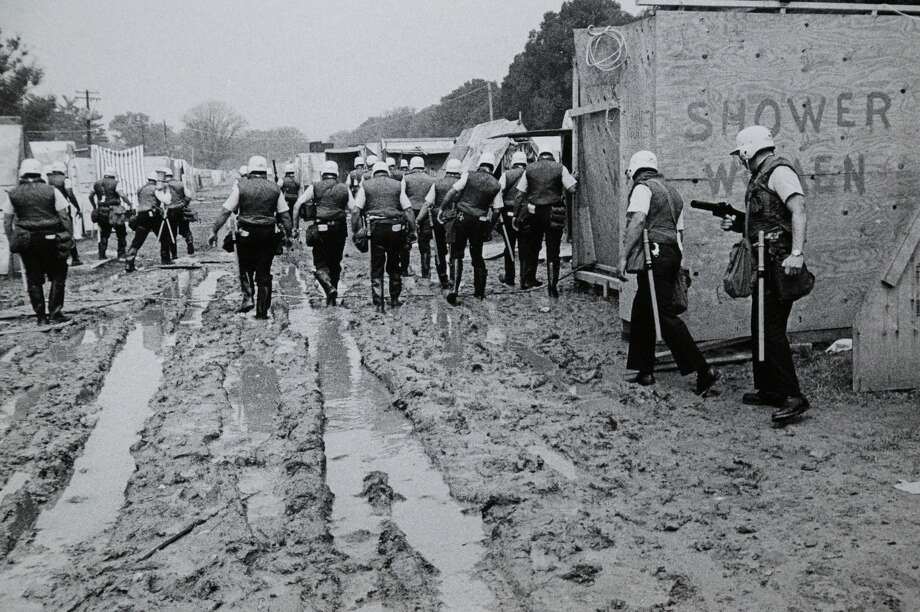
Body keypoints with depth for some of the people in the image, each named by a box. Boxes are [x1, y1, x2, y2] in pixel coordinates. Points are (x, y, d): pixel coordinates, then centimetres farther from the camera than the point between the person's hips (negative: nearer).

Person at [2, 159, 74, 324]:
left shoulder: (13, 194, 4)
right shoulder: (52, 191, -2)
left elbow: (7, 222, 5)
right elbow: (65, 218, -4)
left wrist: (12, 242, 13)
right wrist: (70, 238, 1)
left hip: (26, 242, 2)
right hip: (52, 240, -2)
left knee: (34, 279, 10)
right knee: (58, 276, 8)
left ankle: (41, 316, 11)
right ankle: (55, 313, 2)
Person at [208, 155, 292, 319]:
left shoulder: (241, 187, -4)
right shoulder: (275, 188, 2)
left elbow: (226, 211, -5)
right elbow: (285, 214, 2)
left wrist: (214, 231, 0)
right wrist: (288, 235, 10)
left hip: (245, 235, -1)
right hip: (268, 236, 2)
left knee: (245, 269, 17)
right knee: (264, 272, 8)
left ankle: (248, 298, -2)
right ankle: (262, 311, 10)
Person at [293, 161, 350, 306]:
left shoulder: (315, 187, 5)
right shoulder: (344, 189, 9)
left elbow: (297, 204, -4)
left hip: (319, 230, -2)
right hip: (339, 231, 2)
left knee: (321, 264, 4)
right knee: (335, 264, 13)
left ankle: (329, 287, -23)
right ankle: (331, 300, 17)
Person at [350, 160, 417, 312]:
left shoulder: (366, 185, 8)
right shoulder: (397, 185, 11)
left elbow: (356, 209, -1)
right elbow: (408, 209, 4)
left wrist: (355, 231, 2)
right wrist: (412, 231, 5)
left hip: (376, 228, -1)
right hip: (396, 229, 1)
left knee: (376, 268, 5)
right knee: (394, 265, 17)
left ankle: (379, 302, -1)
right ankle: (394, 299, 23)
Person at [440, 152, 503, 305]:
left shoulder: (469, 176, -3)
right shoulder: (496, 185, 4)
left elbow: (452, 192, -6)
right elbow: (497, 210, 4)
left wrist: (442, 208, 2)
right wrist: (489, 227, 14)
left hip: (462, 219, -2)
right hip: (480, 223, 2)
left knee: (457, 255, 2)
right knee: (477, 256, 17)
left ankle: (454, 287, -13)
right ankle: (480, 291, 21)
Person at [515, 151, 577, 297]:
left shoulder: (529, 169, 6)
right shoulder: (560, 168, 0)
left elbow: (520, 194, 6)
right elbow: (572, 189, -7)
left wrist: (517, 215, 12)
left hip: (533, 213, 2)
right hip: (553, 214, -2)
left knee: (531, 247, 17)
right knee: (553, 251, 2)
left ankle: (528, 280, 25)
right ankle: (552, 286, 0)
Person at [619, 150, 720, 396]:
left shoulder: (643, 188, -4)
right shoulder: (672, 192, 22)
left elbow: (637, 221, -19)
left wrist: (624, 255, -18)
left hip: (654, 255, -9)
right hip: (673, 254, 9)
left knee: (665, 315, -9)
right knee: (641, 311, 16)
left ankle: (703, 370, -12)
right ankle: (644, 371, 18)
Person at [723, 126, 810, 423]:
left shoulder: (779, 171, -11)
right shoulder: (760, 177, 19)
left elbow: (799, 211, -23)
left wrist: (797, 253, -33)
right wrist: (737, 224, 11)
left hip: (779, 262, -11)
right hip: (766, 263, 11)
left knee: (772, 328, -13)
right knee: (760, 327, 14)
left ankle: (792, 397, -12)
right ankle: (768, 389, 24)